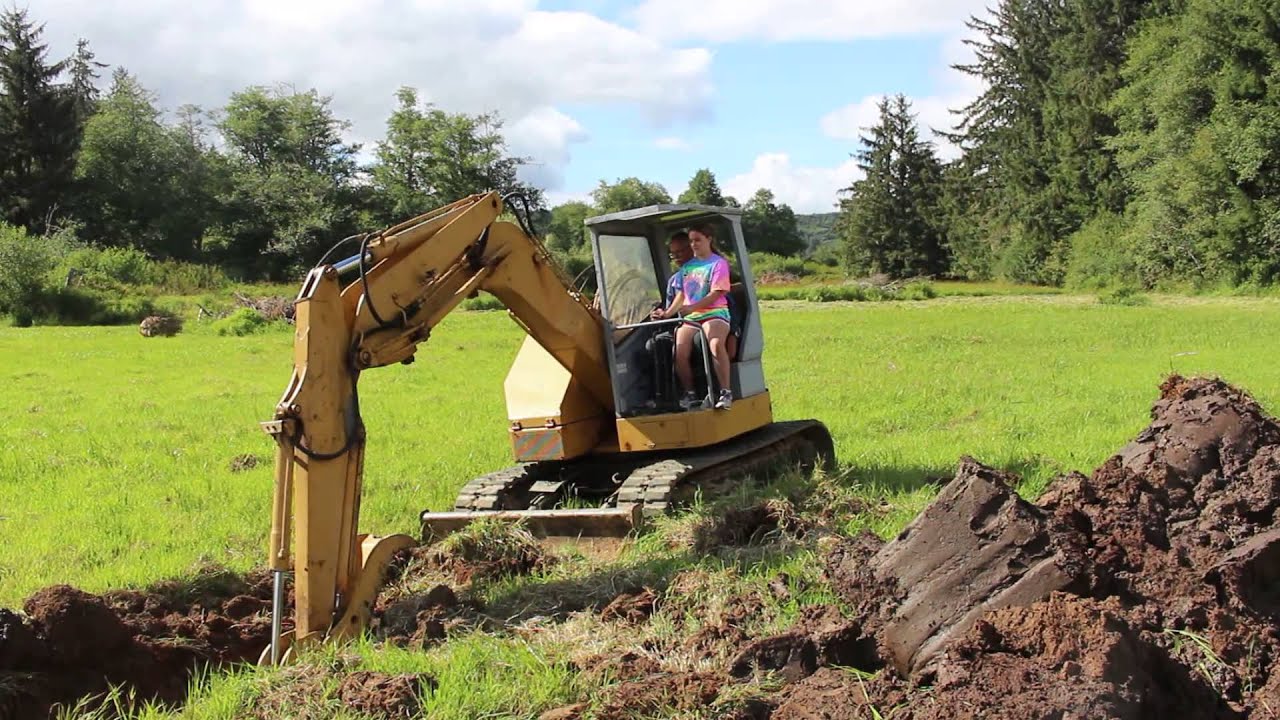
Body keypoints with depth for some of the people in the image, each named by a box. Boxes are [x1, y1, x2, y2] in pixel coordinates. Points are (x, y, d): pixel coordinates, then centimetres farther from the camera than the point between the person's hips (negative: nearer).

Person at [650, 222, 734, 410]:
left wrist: (690, 307, -19)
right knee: (679, 353, -23)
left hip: (714, 313, -5)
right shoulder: (687, 267, 20)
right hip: (690, 318, 5)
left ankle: (725, 392, -30)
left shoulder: (718, 263, 2)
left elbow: (715, 295, -8)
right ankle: (690, 394, -8)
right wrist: (668, 312, 5)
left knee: (716, 344, -36)